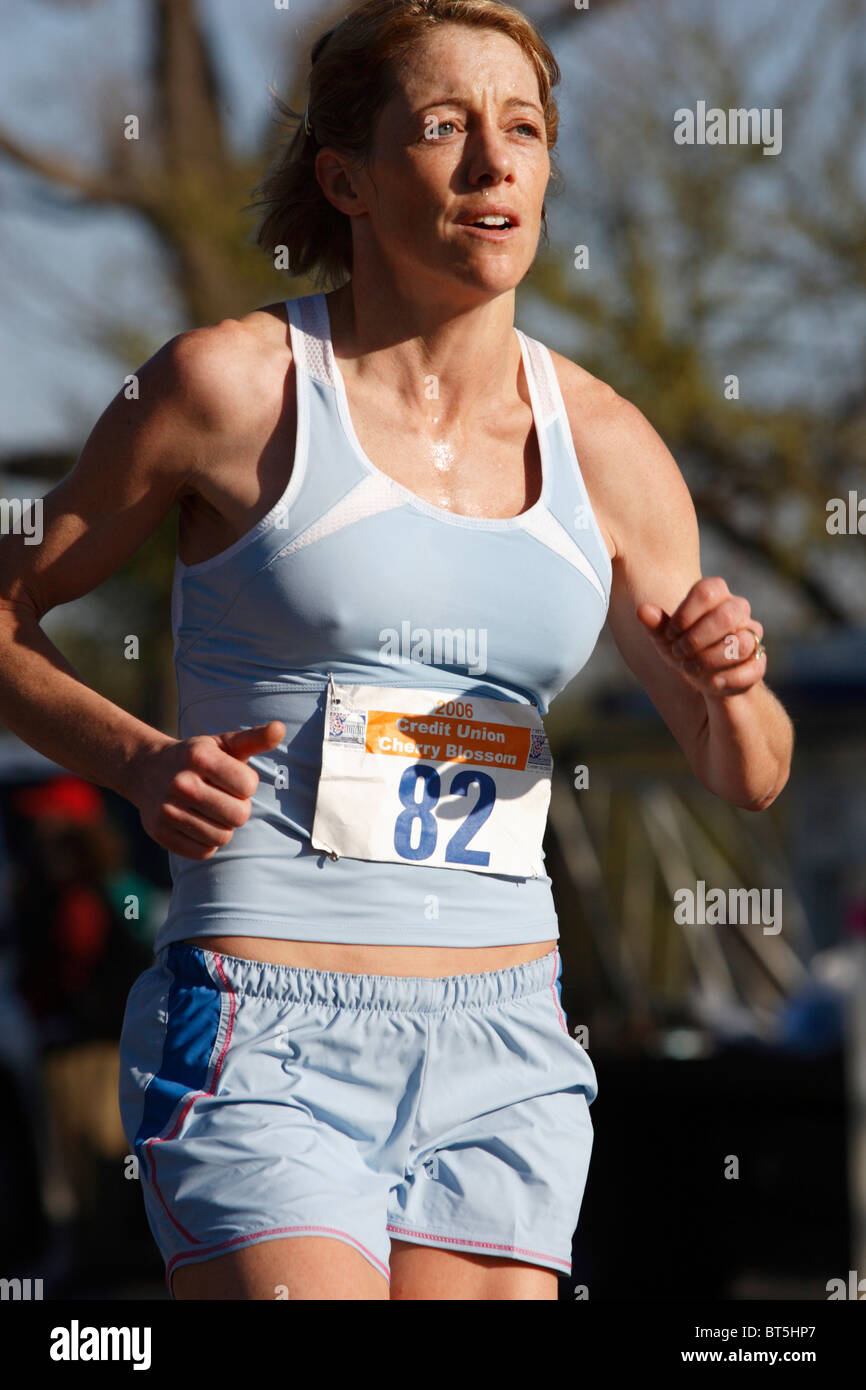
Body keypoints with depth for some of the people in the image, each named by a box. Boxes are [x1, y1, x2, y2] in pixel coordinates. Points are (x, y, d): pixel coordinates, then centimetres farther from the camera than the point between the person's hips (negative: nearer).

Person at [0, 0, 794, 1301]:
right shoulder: (234, 384, -4)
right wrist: (139, 761, -13)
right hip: (264, 1044, -4)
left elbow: (748, 776, 15)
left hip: (502, 1051, 5)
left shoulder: (605, 448, 7)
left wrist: (728, 684, -7)